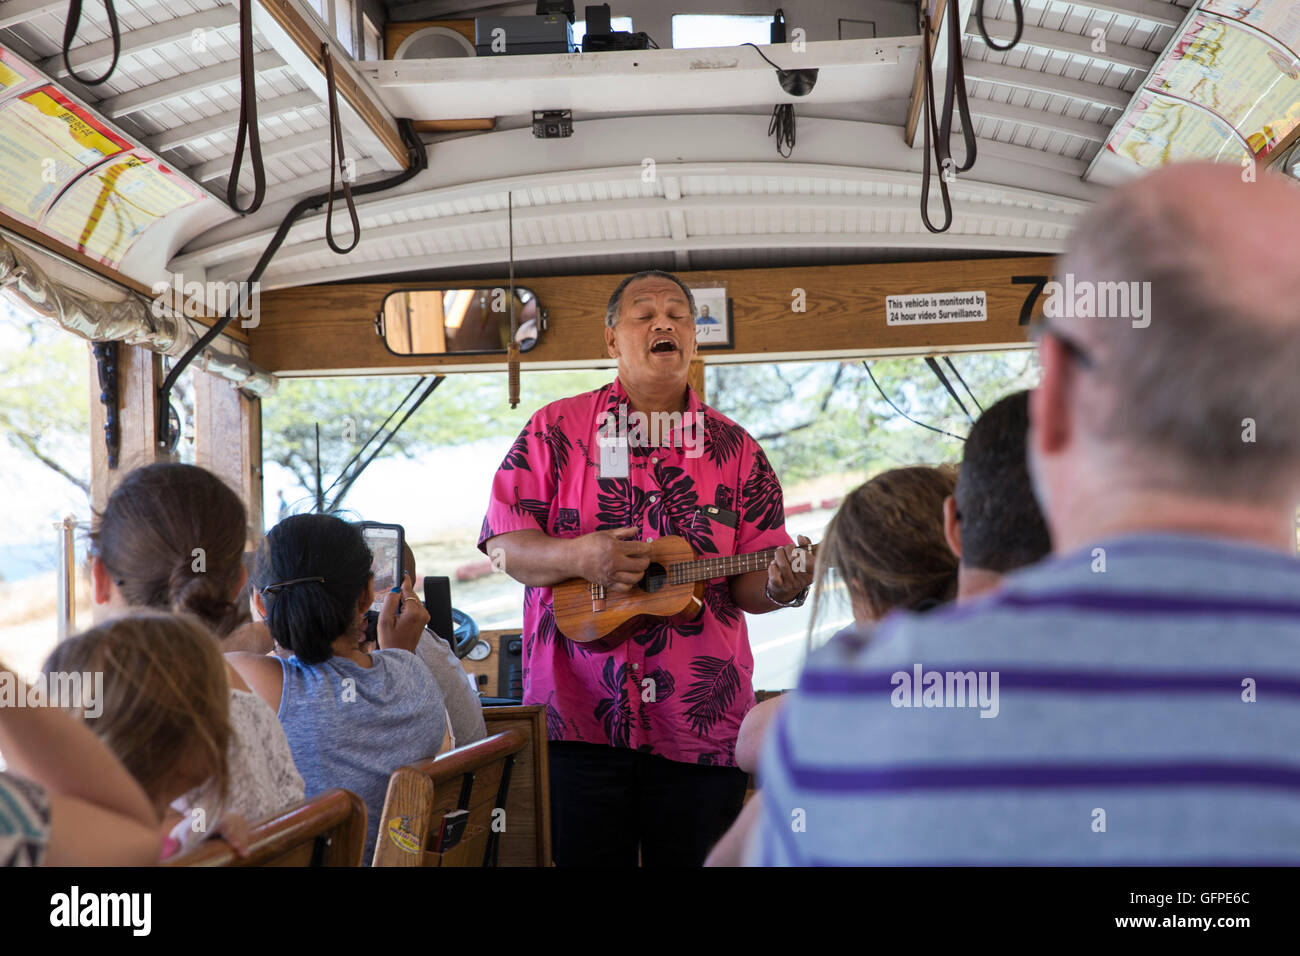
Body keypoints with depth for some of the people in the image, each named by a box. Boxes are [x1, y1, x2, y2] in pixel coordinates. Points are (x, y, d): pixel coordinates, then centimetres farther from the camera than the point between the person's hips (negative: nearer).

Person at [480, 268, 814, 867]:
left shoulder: (735, 449, 8)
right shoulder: (556, 430, 4)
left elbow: (748, 584, 6)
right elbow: (502, 545, 0)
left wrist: (779, 587, -16)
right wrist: (576, 557, -17)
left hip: (700, 726, 2)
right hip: (578, 720, -1)